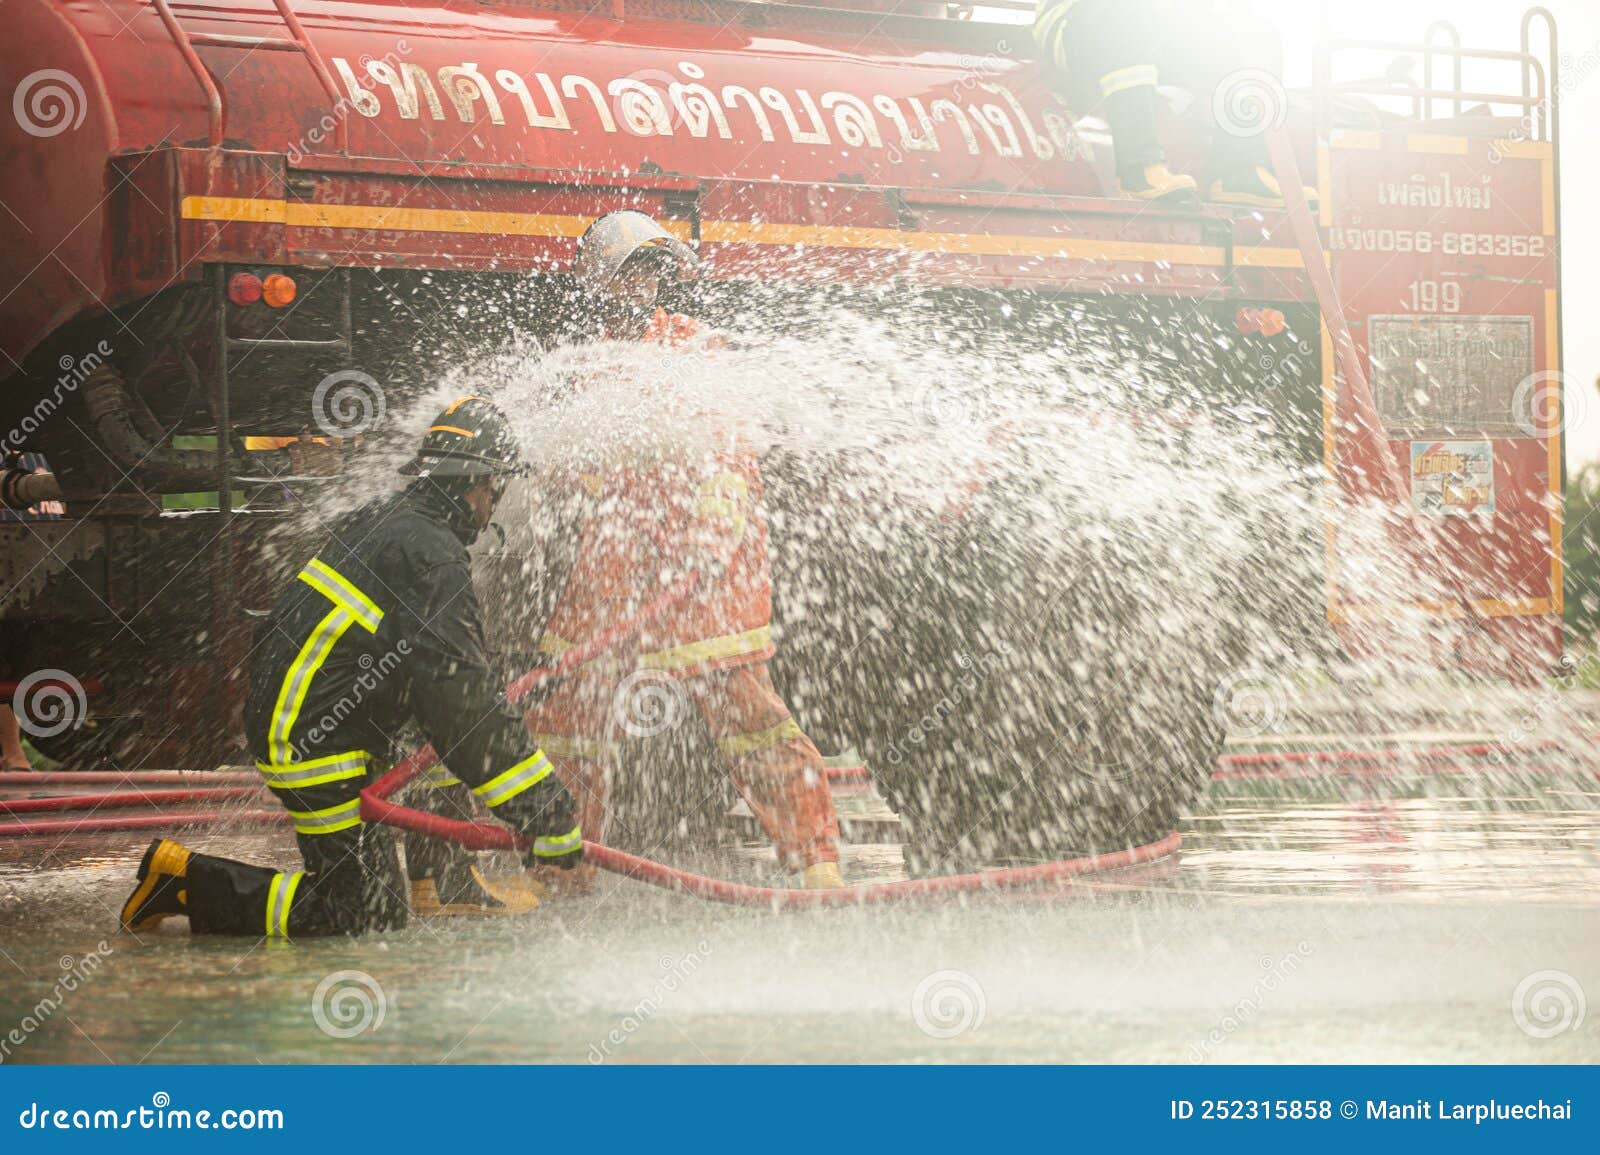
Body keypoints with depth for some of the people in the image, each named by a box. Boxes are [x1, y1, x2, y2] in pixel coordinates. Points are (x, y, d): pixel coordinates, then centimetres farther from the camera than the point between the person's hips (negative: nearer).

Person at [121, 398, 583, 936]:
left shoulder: (385, 518, 12)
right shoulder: (431, 555, -17)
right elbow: (462, 699, -21)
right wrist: (551, 819, -19)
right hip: (316, 745, -10)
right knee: (365, 913, -6)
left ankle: (445, 880, 20)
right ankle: (184, 879, -3)